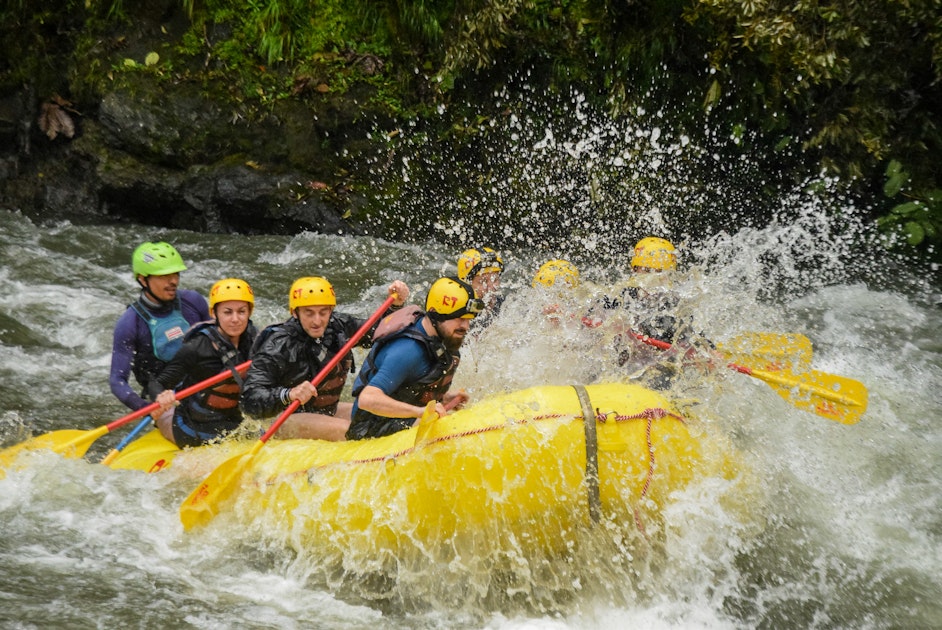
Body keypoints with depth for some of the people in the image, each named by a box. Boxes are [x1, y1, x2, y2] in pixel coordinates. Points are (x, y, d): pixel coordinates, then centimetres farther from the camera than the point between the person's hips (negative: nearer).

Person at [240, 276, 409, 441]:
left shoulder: (338, 325, -6)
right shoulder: (277, 347, -24)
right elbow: (250, 400, -30)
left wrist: (395, 305, -5)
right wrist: (288, 395, -47)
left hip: (328, 410, 8)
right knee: (348, 431, -29)